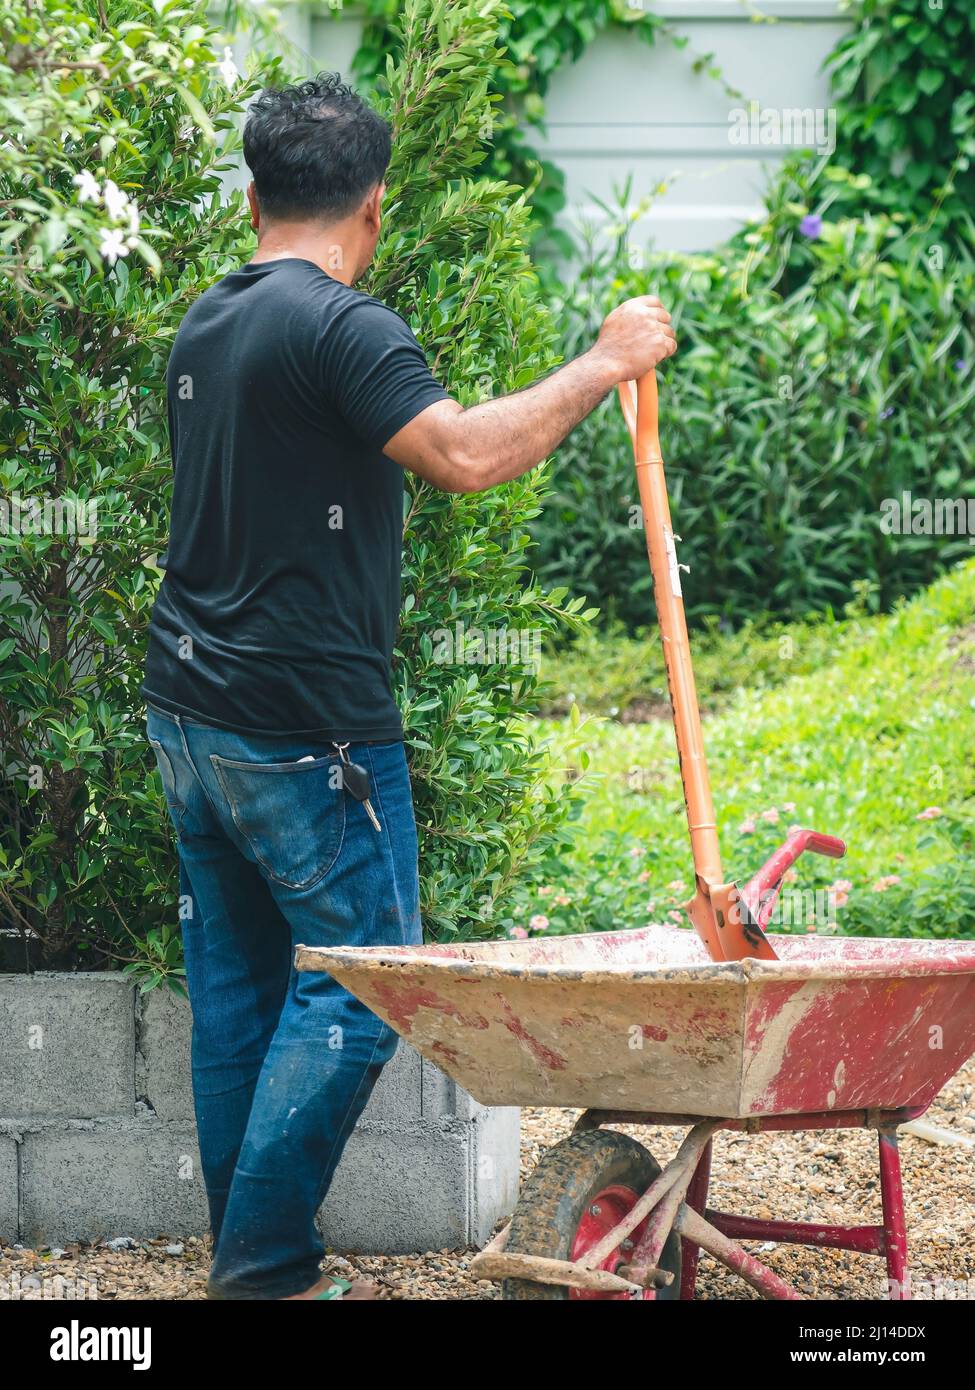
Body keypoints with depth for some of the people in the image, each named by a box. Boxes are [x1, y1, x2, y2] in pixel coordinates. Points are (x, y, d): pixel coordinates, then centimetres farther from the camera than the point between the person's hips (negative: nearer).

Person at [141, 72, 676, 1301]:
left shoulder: (205, 326, 14)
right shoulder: (338, 326, -15)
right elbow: (465, 455, -26)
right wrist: (603, 365, -17)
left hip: (189, 706, 9)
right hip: (303, 724, -9)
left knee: (234, 982, 12)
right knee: (358, 985, -2)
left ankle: (243, 1256, 16)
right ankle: (264, 1266, -4)